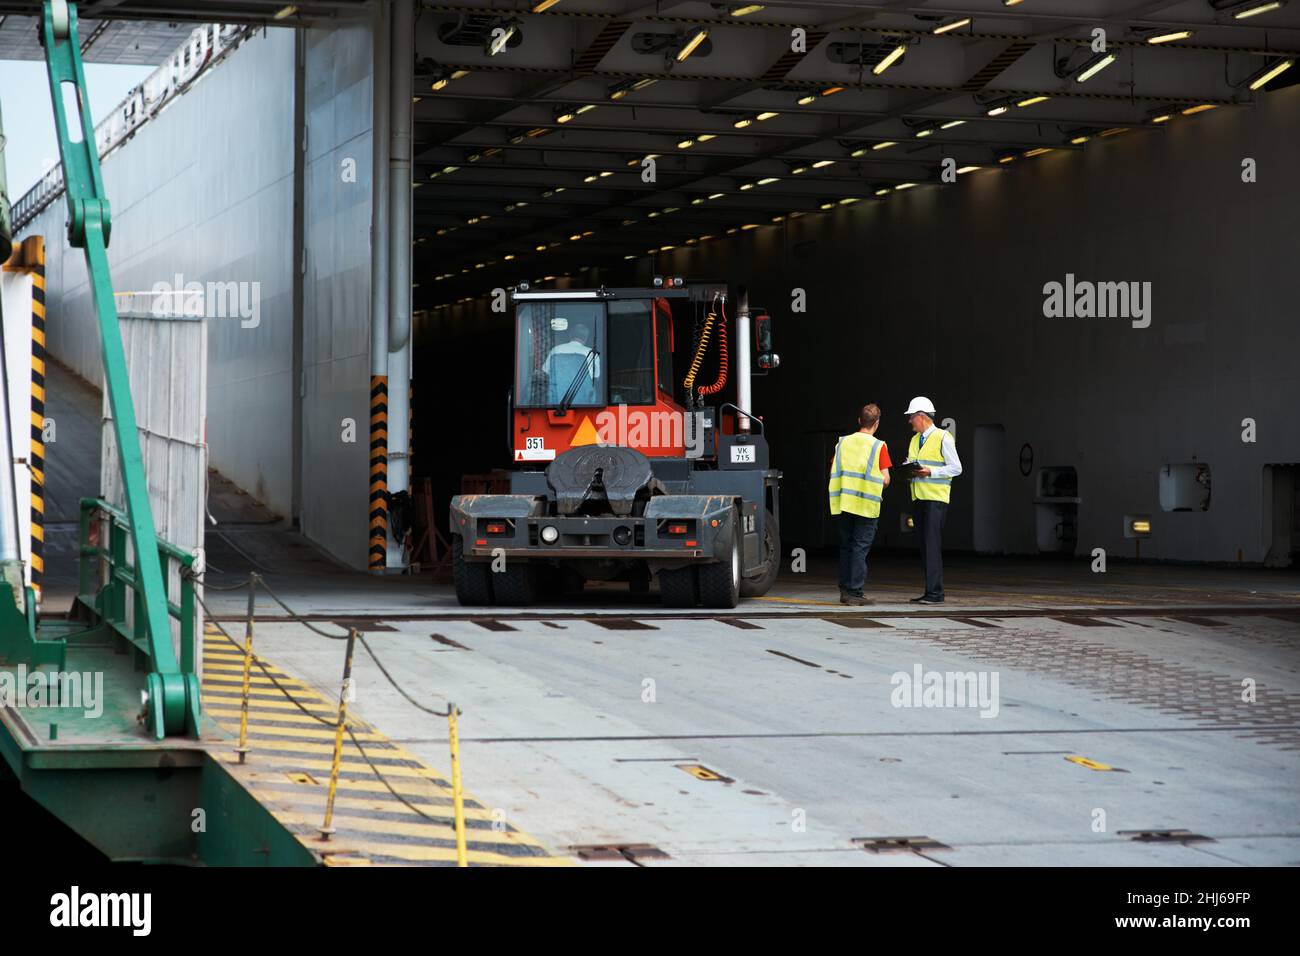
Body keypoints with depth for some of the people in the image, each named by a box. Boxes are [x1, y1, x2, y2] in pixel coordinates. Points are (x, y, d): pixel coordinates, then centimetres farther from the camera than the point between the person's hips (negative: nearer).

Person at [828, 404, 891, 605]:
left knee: (846, 547, 13)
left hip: (842, 503, 4)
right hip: (866, 505, -4)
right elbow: (885, 480, -7)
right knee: (860, 548, -1)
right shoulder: (878, 446, -6)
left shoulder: (842, 442, 6)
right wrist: (880, 484, 14)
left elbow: (833, 473, 8)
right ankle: (855, 592, -5)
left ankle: (844, 591, 15)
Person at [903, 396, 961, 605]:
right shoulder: (915, 440, 18)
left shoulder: (943, 438, -6)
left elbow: (956, 468, -8)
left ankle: (935, 593, -15)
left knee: (932, 546, -13)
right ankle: (930, 592, 8)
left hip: (935, 499, -8)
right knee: (923, 547, 6)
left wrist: (930, 472, -18)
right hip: (918, 499, 8)